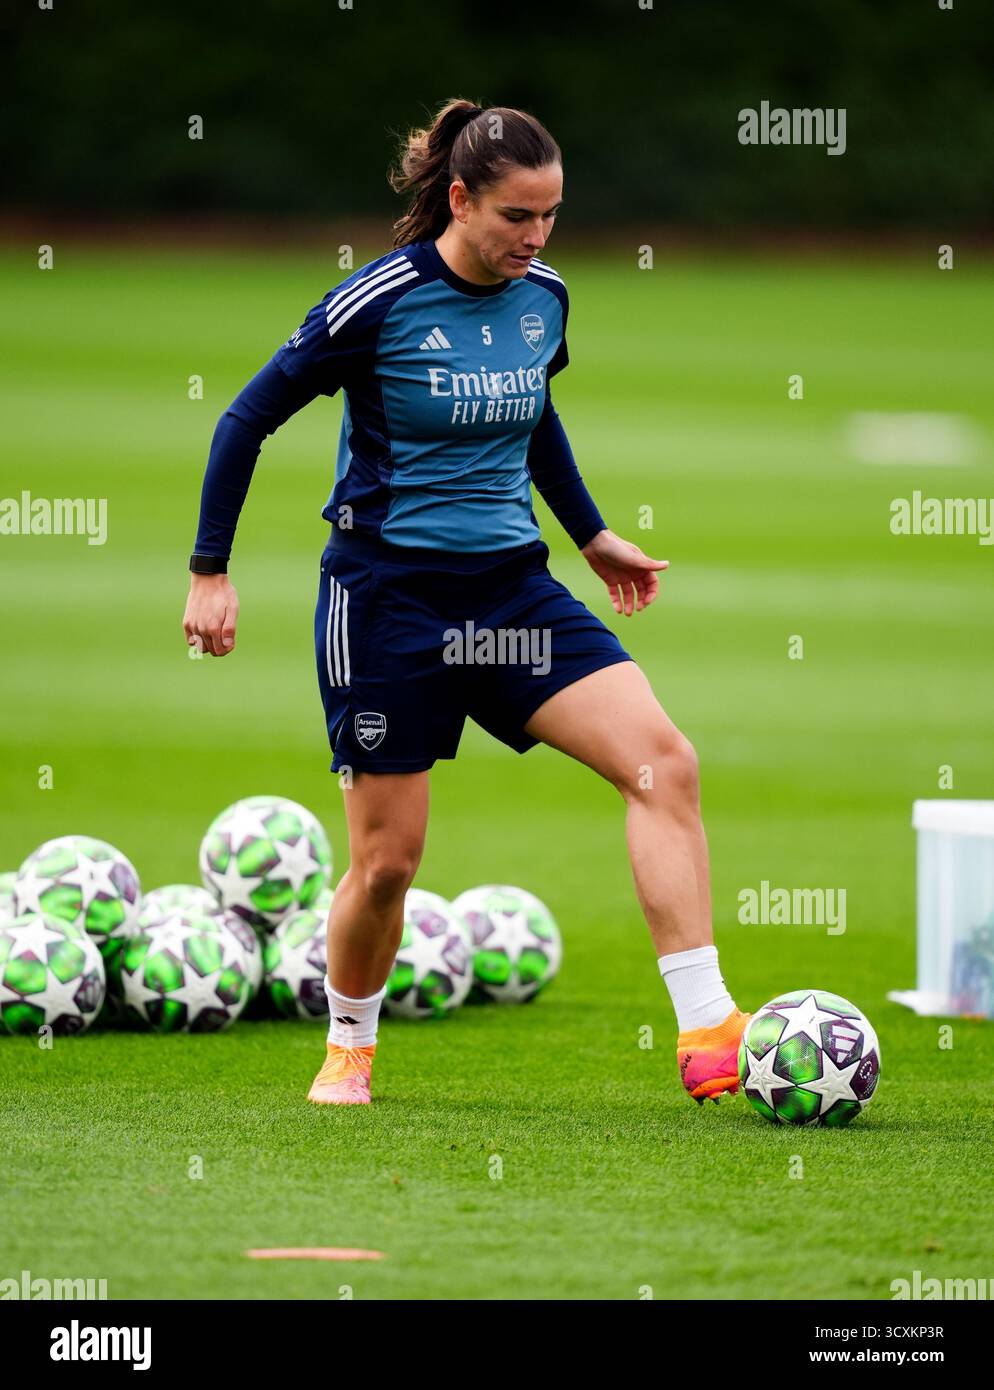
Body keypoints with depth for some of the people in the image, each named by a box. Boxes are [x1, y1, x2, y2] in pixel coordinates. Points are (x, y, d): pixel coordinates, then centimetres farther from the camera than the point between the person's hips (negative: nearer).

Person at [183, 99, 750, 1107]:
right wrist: (210, 572, -4)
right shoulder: (377, 303, -14)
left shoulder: (544, 297, 3)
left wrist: (593, 537, 28)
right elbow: (247, 420, -4)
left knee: (664, 762, -15)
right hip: (388, 596, -5)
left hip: (510, 587, 5)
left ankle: (706, 1034, -17)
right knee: (387, 860, 0)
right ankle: (348, 1050, 29)